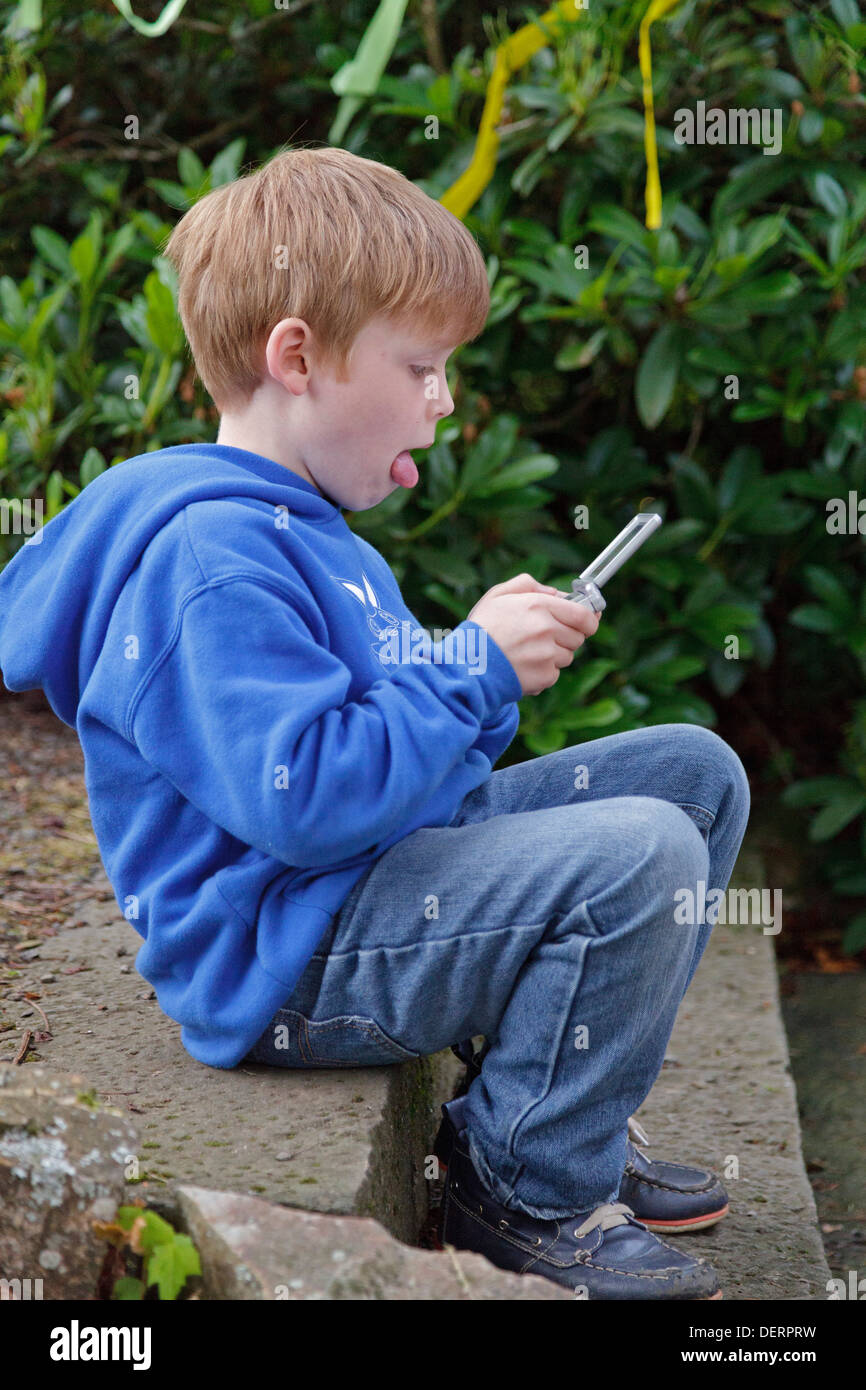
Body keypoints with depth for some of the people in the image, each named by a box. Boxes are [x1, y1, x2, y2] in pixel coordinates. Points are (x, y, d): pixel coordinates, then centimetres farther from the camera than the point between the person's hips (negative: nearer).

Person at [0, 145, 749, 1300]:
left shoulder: (297, 530, 15)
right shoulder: (216, 565, -21)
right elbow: (304, 795, -30)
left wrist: (497, 662, 5)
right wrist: (476, 669, -20)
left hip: (387, 860, 11)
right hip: (285, 962, -11)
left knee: (697, 770, 12)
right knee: (640, 855, -27)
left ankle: (564, 1110, 14)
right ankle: (528, 1197, -7)